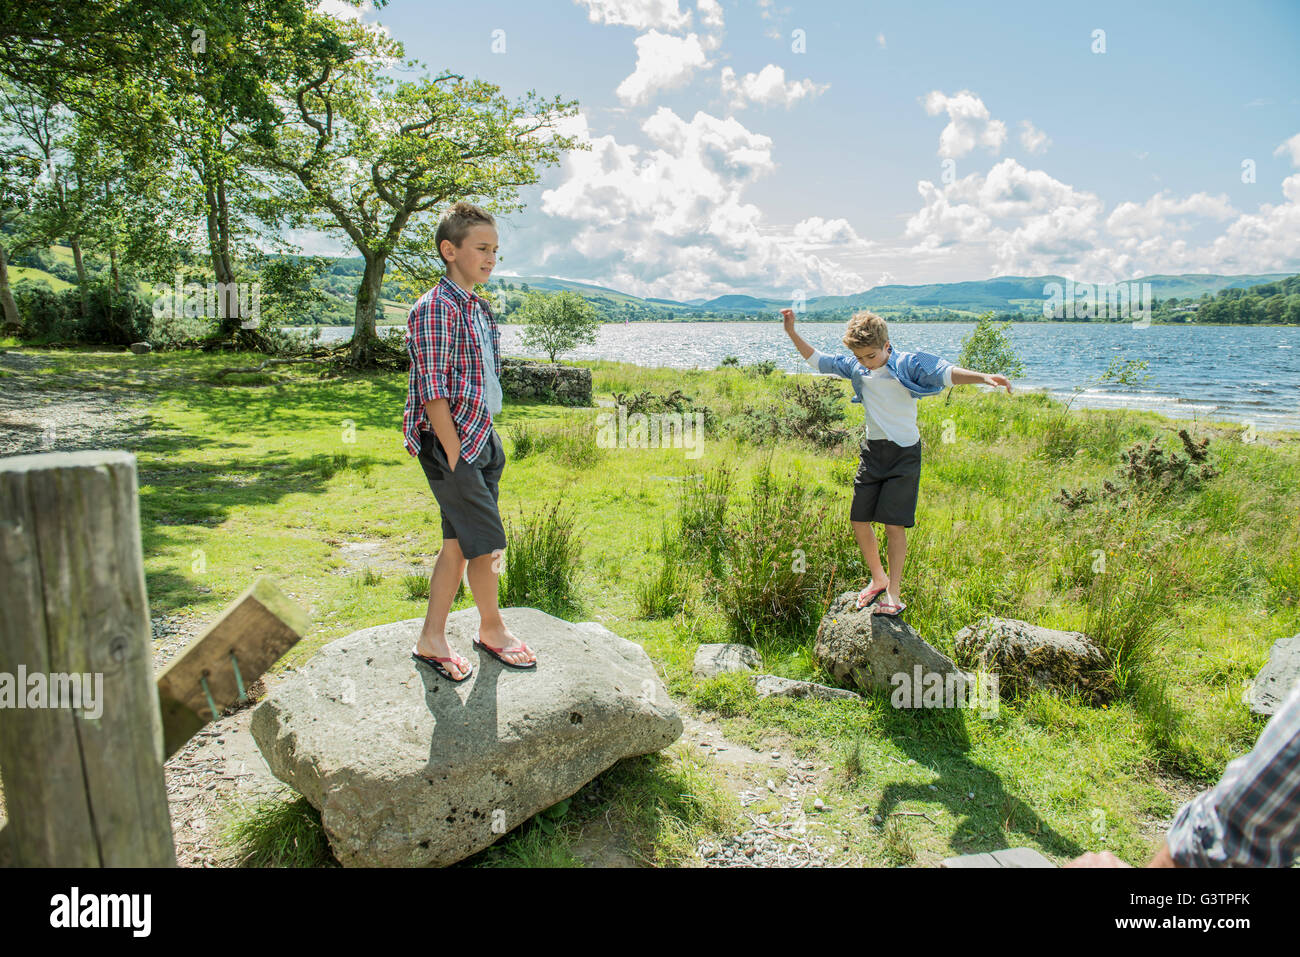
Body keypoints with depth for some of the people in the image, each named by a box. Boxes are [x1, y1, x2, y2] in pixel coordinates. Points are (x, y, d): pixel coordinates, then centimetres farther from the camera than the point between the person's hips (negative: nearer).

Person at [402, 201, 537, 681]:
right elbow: (433, 390, -18)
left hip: (480, 439, 9)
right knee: (486, 542, -3)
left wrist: (485, 444, 14)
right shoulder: (435, 309, -13)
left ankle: (432, 639, 21)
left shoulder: (479, 308, 15)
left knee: (458, 543, 11)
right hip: (447, 442, -9)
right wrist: (454, 455, -18)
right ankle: (491, 628, 18)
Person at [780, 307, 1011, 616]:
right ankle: (878, 579, 28)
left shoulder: (907, 364, -13)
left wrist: (983, 377, -42)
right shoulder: (854, 367, 2)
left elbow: (946, 373, -26)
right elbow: (818, 361, 13)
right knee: (859, 519, 6)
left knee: (894, 523, -9)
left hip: (903, 453, -5)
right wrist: (793, 334, 7)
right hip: (872, 451, 6)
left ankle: (894, 594, 1)